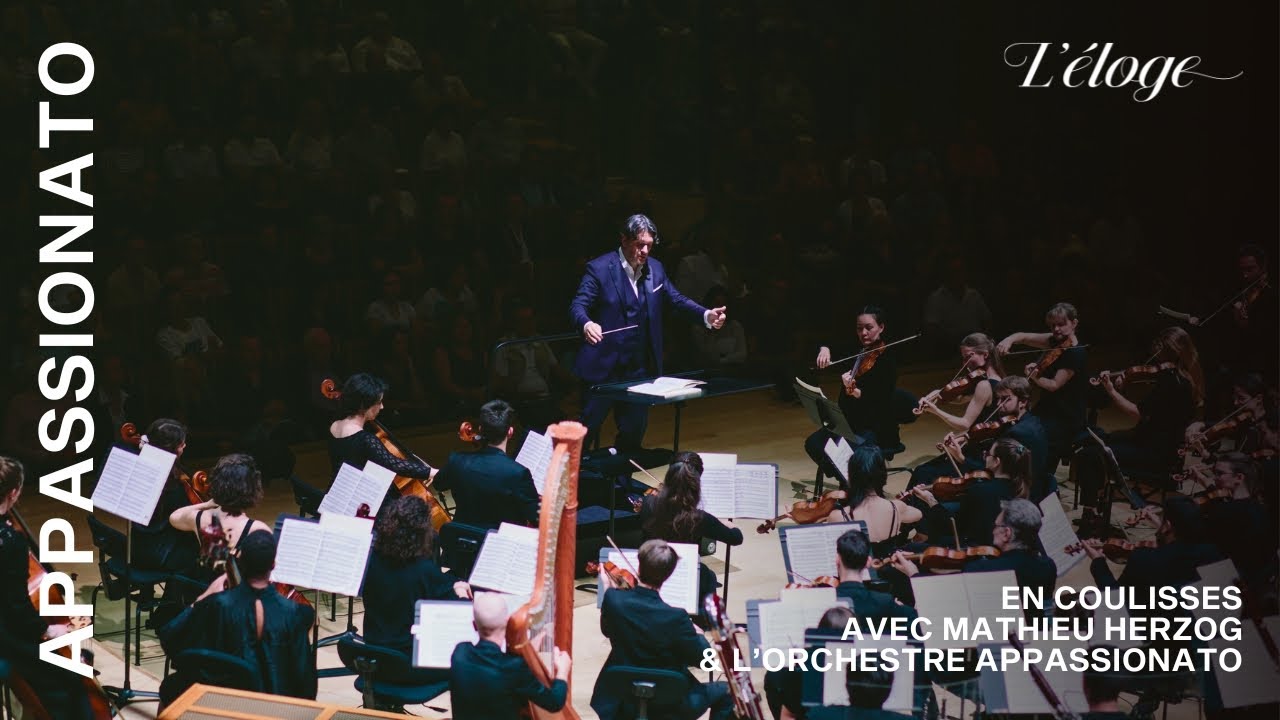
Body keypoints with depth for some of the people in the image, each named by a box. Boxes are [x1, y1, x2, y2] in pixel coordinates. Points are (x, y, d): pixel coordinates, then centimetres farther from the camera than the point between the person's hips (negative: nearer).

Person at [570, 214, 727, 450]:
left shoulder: (655, 268, 7)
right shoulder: (599, 269, -10)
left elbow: (676, 299, 11)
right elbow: (578, 305, -16)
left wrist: (707, 315, -6)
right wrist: (587, 324, -40)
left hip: (640, 366, 5)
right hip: (604, 366, -5)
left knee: (634, 430, 10)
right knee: (588, 427, 2)